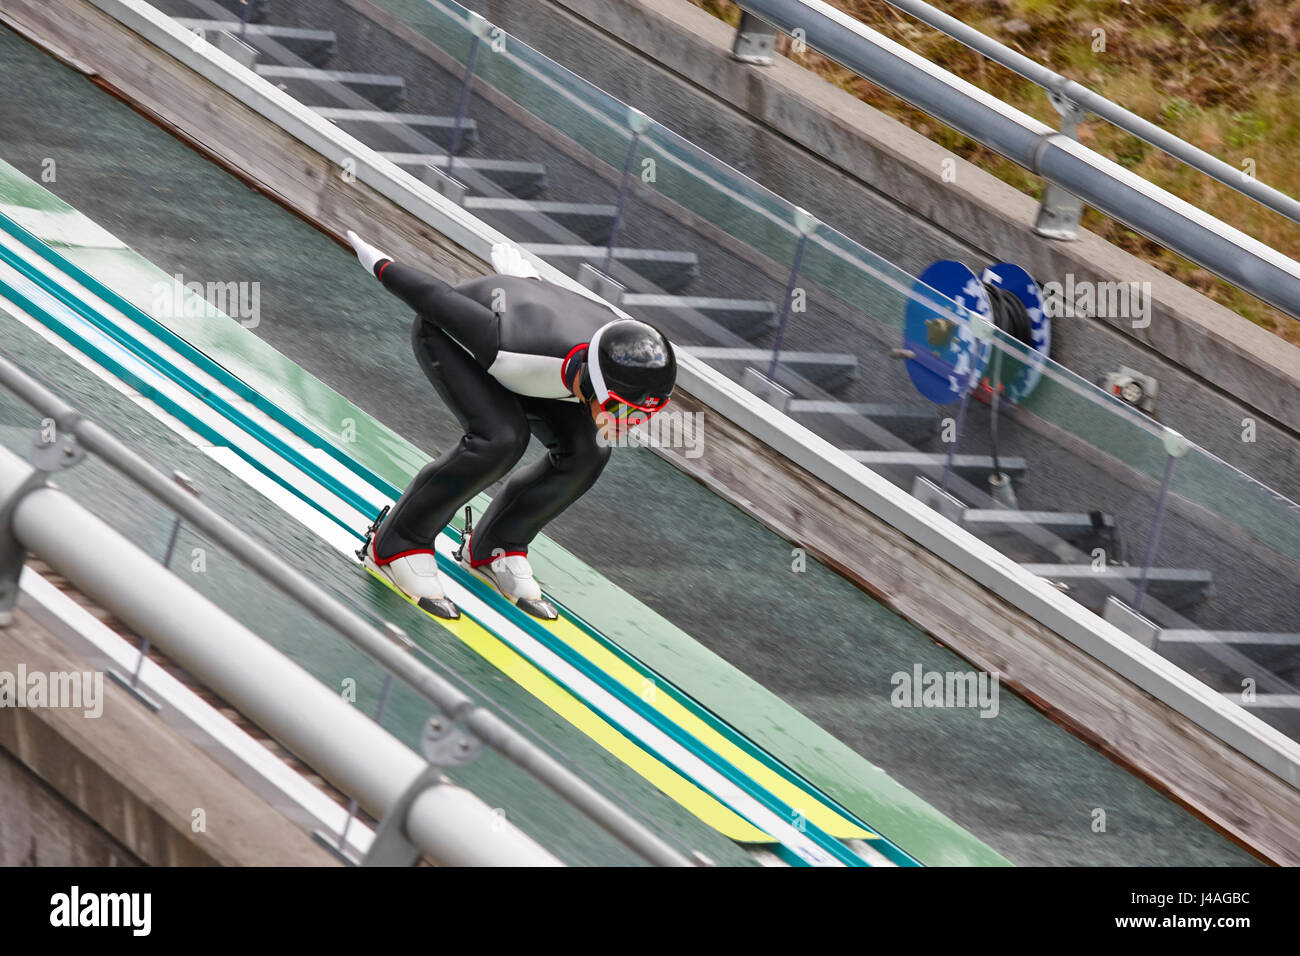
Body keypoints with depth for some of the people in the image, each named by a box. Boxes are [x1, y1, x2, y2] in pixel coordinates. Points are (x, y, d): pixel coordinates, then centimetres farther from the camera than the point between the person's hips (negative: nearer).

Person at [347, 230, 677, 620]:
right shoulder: (516, 355, -45)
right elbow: (438, 297, -28)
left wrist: (525, 278, 18)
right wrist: (382, 267, -8)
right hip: (444, 329, -6)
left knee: (586, 451, -11)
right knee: (501, 437, -29)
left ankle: (492, 548, 9)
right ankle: (394, 544, -13)